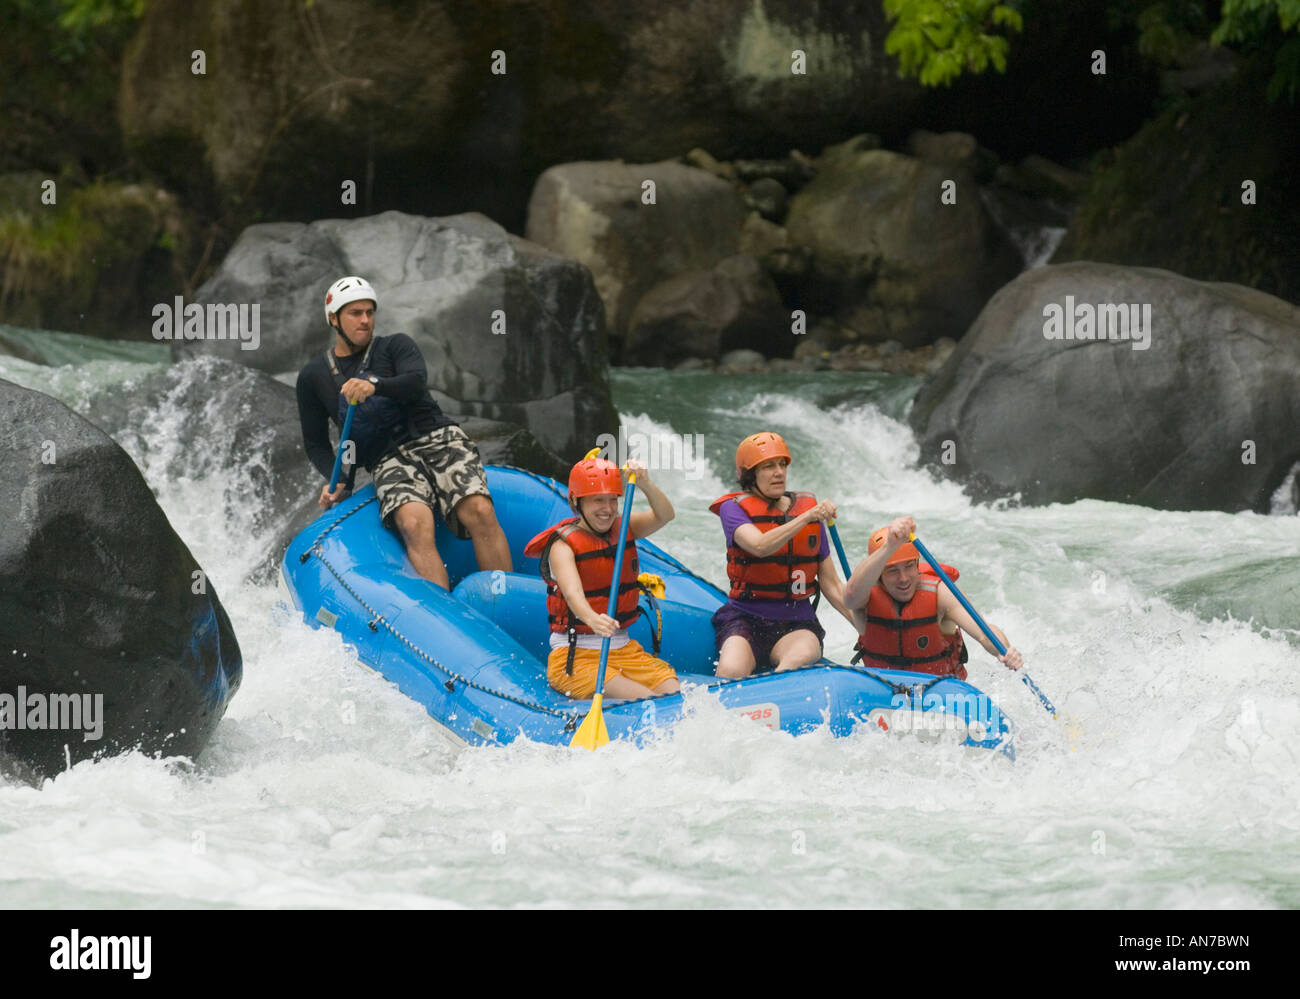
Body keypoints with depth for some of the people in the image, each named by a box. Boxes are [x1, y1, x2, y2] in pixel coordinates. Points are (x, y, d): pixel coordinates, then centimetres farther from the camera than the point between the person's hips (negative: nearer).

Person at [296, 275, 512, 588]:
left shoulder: (396, 346, 13)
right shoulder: (314, 377, 17)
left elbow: (416, 382, -9)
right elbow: (315, 442, 21)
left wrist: (375, 386, -29)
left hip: (437, 438, 0)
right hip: (388, 460, 0)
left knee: (479, 511, -28)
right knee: (414, 523, -33)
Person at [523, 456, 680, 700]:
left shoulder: (624, 529, 9)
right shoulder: (563, 545, -9)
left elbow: (664, 516, -8)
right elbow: (572, 591, -27)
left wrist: (645, 485, -27)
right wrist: (593, 620, -49)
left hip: (624, 651, 6)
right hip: (574, 657, -6)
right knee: (644, 700, -26)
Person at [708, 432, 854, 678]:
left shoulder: (809, 509, 11)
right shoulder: (734, 509, 1)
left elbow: (832, 586, 12)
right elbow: (760, 546, -23)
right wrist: (806, 518, -28)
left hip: (797, 624, 3)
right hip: (745, 620, -3)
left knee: (802, 657, -34)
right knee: (731, 672, -33)